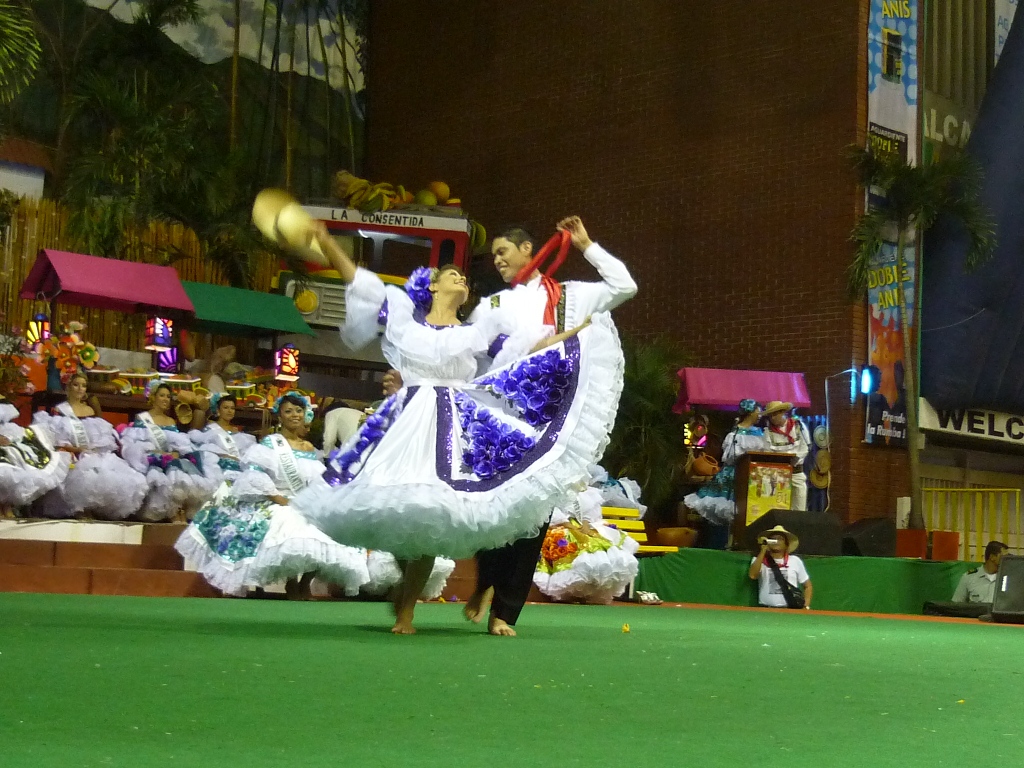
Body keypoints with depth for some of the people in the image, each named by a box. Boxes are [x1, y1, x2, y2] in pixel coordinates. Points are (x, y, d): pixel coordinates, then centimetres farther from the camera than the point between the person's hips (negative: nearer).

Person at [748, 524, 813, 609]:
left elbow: (808, 586, 17)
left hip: (790, 610, 1)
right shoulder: (760, 559, 7)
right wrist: (763, 551, -13)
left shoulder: (795, 561, 11)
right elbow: (752, 575, -13)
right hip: (765, 610, -1)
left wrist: (806, 606, 1)